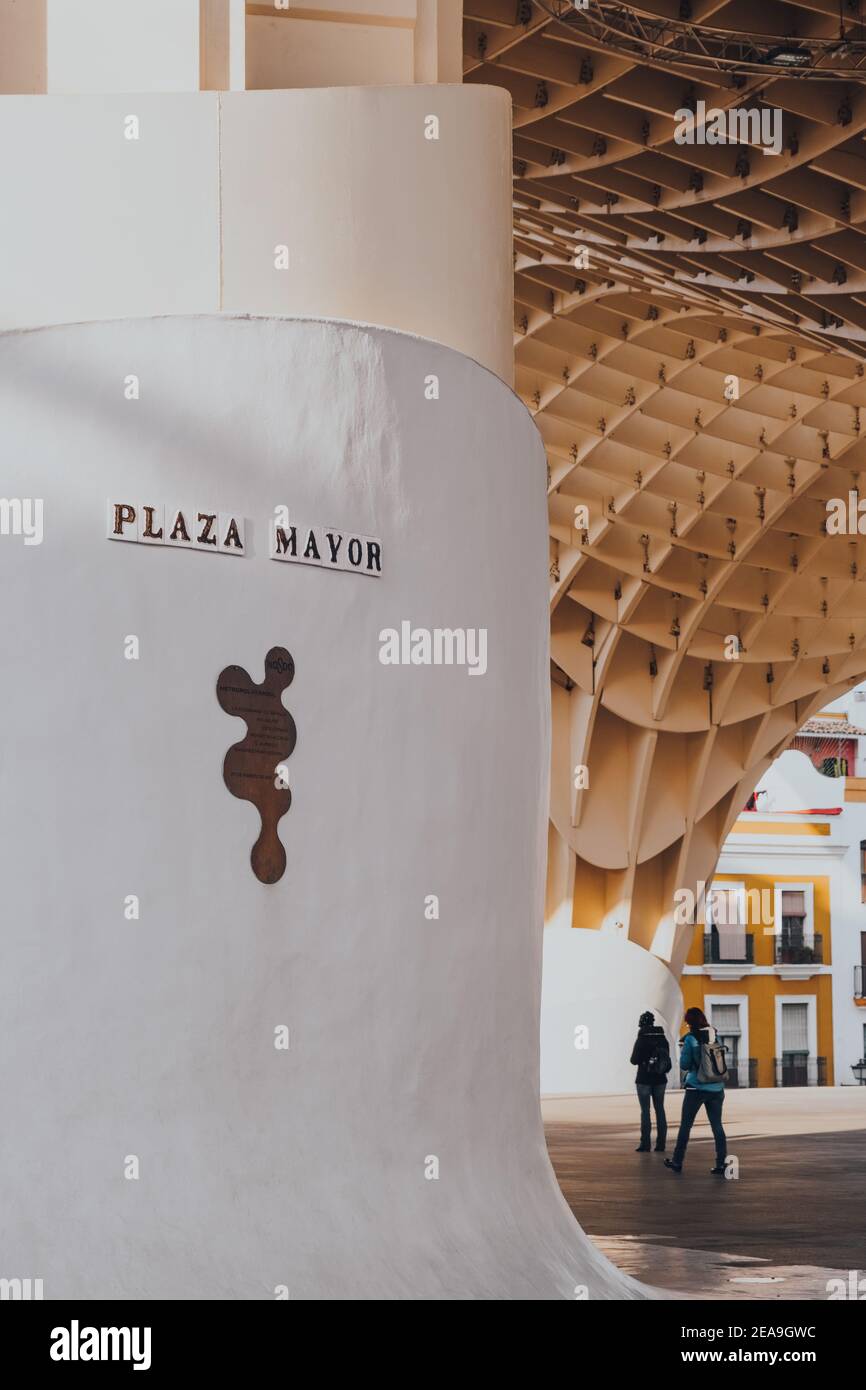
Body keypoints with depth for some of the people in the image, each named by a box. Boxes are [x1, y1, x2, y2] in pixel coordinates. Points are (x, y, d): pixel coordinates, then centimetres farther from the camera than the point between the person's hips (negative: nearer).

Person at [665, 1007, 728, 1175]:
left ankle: (677, 1162, 17)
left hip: (696, 1089, -4)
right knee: (717, 1126, 6)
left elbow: (684, 1065, -7)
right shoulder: (715, 1036, 3)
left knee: (685, 1125, 9)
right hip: (716, 1089, 4)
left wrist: (682, 1049, 7)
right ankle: (721, 1164, 0)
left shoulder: (691, 1039, -11)